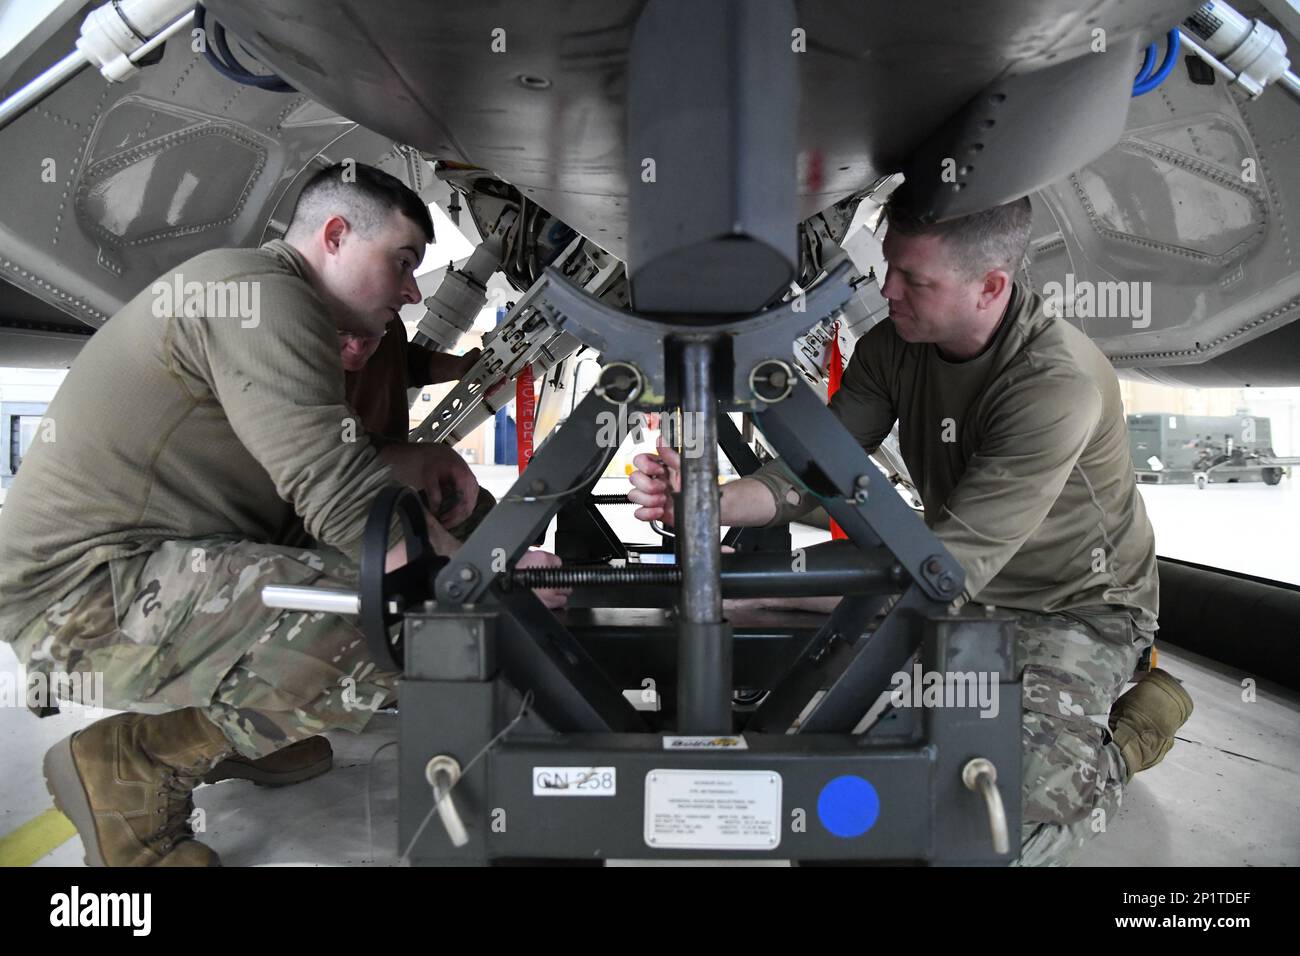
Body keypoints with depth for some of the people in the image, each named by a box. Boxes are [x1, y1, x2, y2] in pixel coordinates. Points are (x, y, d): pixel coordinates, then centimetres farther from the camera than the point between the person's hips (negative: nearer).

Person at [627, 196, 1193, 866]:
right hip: (974, 596, 7)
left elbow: (947, 568, -36)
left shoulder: (1057, 384, -32)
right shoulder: (894, 346, -9)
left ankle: (1127, 737, 6)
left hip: (1078, 609, -7)